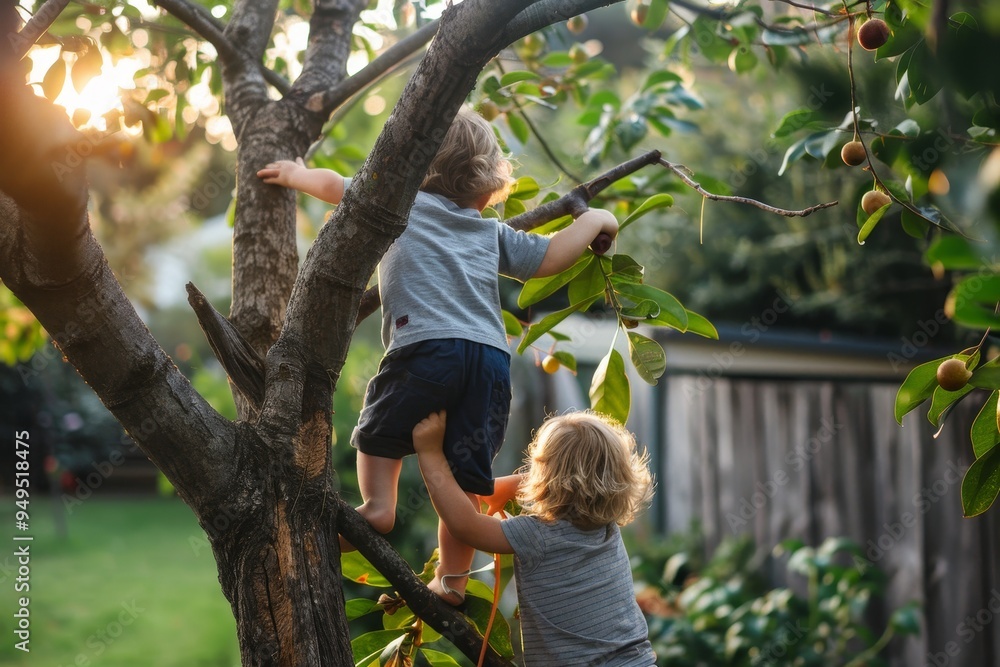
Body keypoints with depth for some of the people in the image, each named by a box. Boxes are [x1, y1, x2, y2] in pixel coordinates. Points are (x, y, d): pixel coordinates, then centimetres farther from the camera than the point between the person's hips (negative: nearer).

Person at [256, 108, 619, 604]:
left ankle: (378, 504, 3)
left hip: (427, 345, -3)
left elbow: (333, 186, 21)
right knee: (463, 481, 7)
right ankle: (452, 581, 7)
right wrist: (594, 219, 42)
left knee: (380, 433, 22)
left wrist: (296, 174, 41)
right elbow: (550, 258, 26)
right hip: (492, 358, 3)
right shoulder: (493, 234, 25)